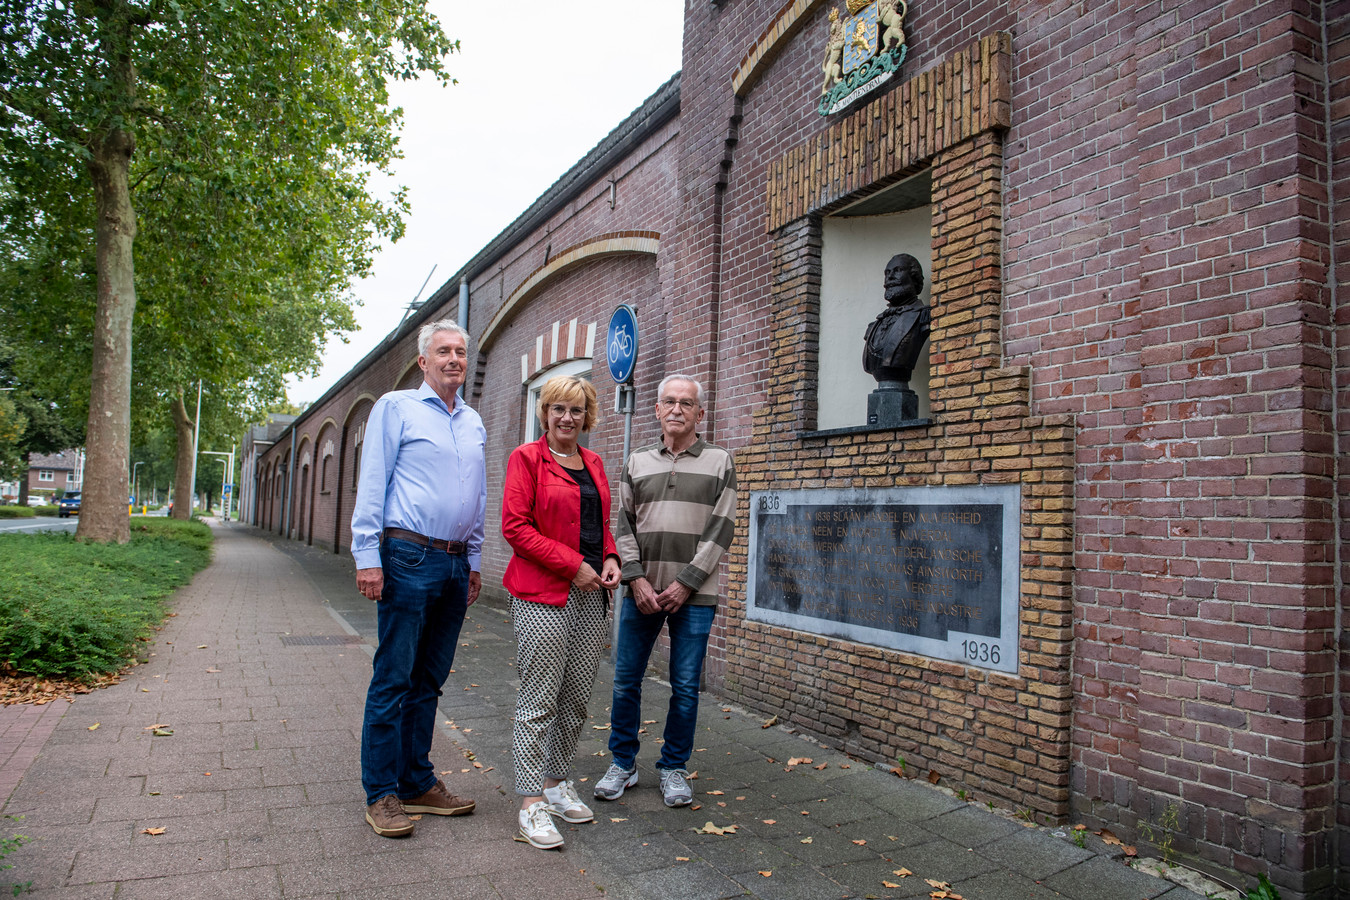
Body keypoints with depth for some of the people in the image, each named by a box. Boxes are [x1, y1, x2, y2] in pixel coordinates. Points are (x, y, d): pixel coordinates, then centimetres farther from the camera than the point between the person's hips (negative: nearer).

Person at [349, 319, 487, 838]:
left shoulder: (474, 424, 17)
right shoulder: (396, 407, 0)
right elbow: (372, 484, -5)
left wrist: (474, 561, 18)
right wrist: (367, 556, -12)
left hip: (455, 564, 6)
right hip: (408, 558, -6)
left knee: (429, 680, 12)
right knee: (393, 679, -2)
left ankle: (417, 784, 21)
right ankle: (381, 794, 9)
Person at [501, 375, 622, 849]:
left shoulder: (594, 463, 16)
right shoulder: (527, 458, -3)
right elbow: (515, 526, -10)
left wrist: (609, 559, 3)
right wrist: (573, 565, -14)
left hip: (590, 595, 7)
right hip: (542, 594, -6)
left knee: (577, 699, 11)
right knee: (539, 700, -3)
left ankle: (557, 783, 27)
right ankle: (531, 804, 6)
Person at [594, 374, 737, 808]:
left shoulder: (719, 462, 3)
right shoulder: (637, 461, 10)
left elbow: (720, 530, -3)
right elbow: (624, 525, 7)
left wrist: (684, 584, -10)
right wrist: (637, 579, -6)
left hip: (693, 595, -2)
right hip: (641, 590, 2)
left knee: (685, 686, 5)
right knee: (626, 681, 7)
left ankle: (673, 767, 22)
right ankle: (623, 763, 24)